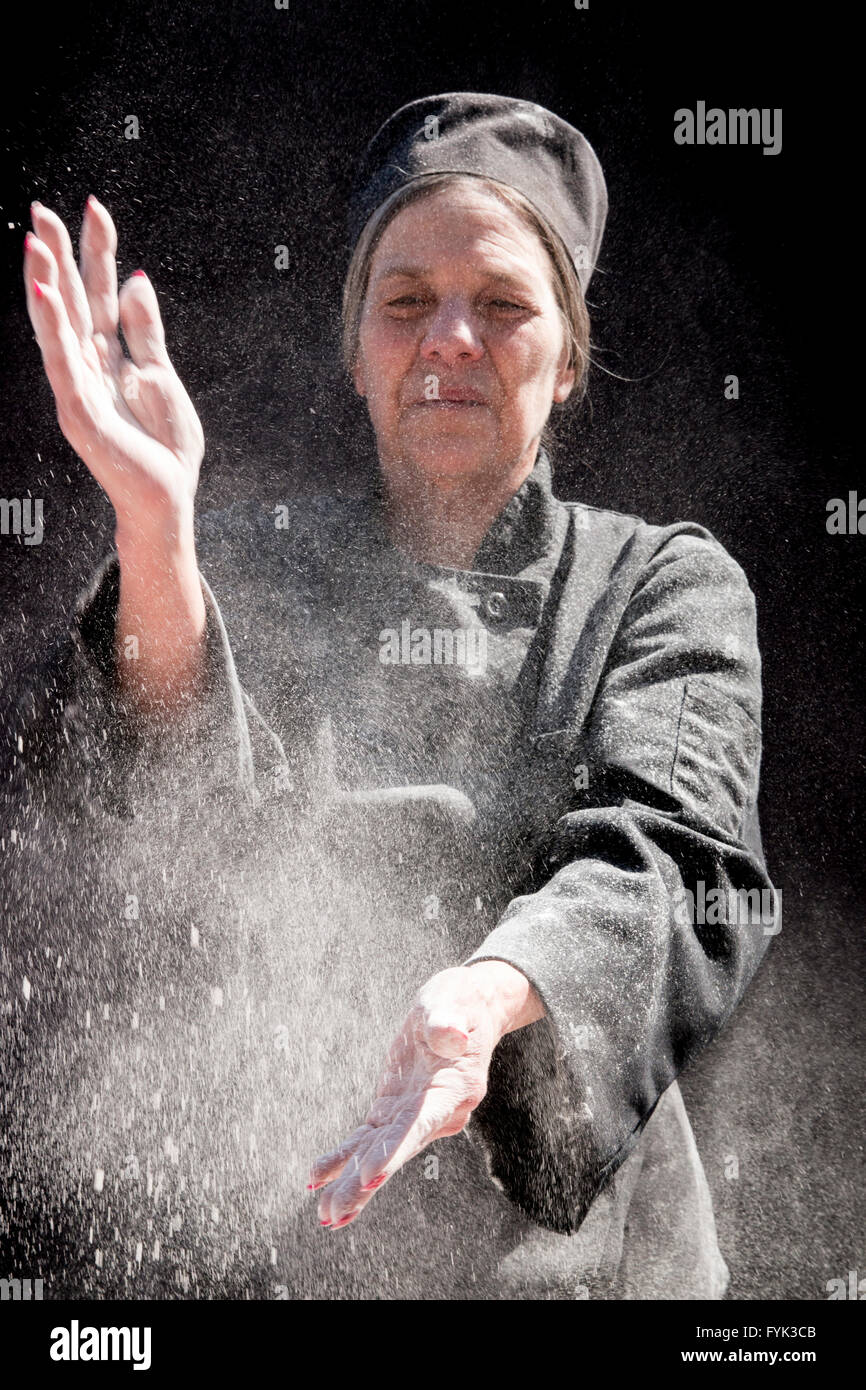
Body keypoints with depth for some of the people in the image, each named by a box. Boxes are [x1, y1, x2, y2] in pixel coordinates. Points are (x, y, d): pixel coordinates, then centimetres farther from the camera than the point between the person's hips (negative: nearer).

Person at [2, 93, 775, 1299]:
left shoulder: (667, 583, 0)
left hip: (563, 1243, 0)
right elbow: (187, 816, -14)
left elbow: (674, 858, -16)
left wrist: (488, 998, -37)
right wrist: (152, 528, -31)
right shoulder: (243, 564, 4)